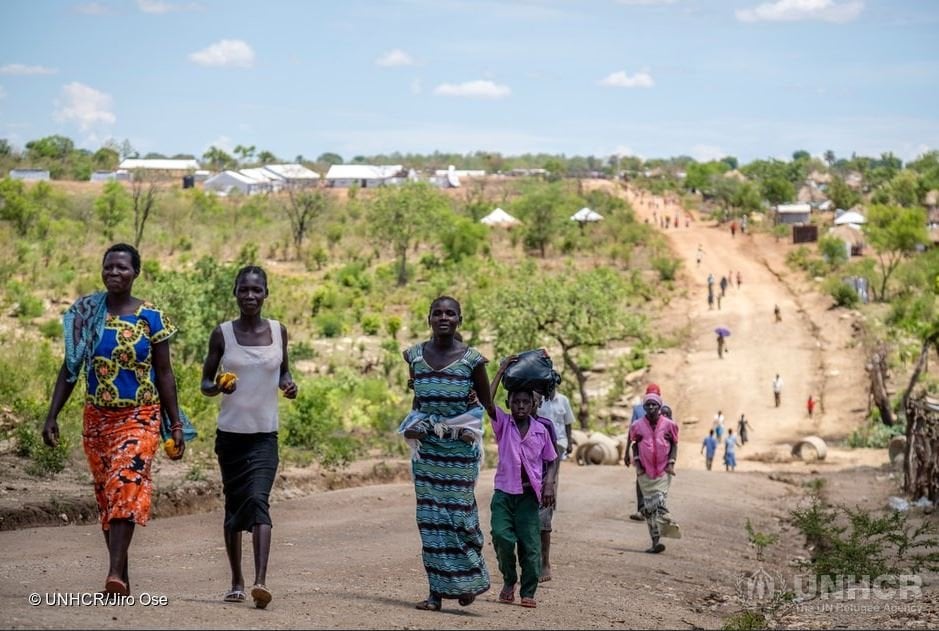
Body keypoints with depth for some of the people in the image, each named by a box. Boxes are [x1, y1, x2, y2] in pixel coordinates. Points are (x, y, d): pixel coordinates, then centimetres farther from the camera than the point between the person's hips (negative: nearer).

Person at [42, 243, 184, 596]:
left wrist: (176, 426, -1)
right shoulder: (85, 314, 4)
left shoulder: (151, 318, -3)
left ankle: (115, 573, -26)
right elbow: (70, 368, 7)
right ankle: (122, 576, 16)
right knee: (105, 494, 7)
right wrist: (52, 415, 0)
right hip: (97, 417, 4)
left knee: (126, 488, -18)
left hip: (139, 417, -4)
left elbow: (164, 374, 1)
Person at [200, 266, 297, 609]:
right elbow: (205, 381, 5)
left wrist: (287, 384, -6)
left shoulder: (278, 331, 2)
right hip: (230, 433, 1)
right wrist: (218, 387, -19)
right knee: (234, 506, 10)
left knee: (258, 501, -17)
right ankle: (237, 581, 23)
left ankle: (261, 581, -27)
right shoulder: (222, 333, -1)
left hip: (265, 435, -1)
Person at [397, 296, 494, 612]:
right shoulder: (415, 355, 5)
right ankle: (437, 591, 6)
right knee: (430, 515, 2)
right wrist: (412, 425, 7)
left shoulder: (471, 358, -4)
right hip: (427, 443, 3)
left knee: (459, 511, -4)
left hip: (461, 446, -3)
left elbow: (487, 403, 2)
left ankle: (467, 579, 14)